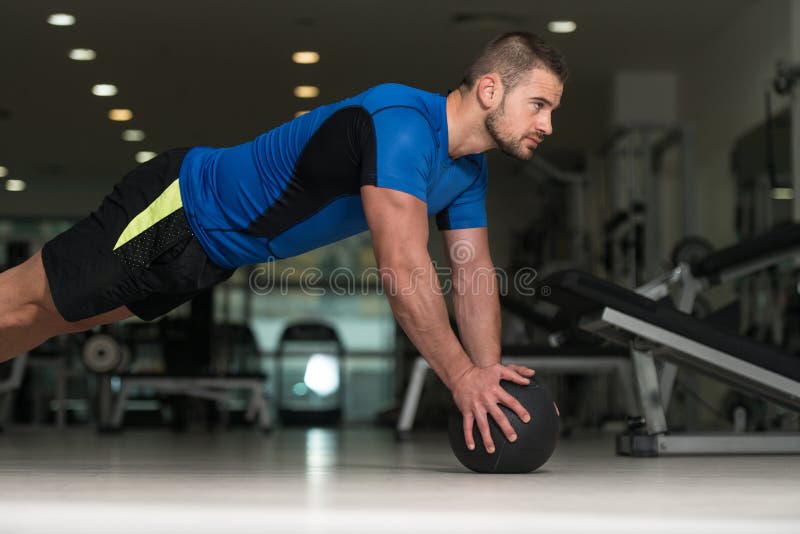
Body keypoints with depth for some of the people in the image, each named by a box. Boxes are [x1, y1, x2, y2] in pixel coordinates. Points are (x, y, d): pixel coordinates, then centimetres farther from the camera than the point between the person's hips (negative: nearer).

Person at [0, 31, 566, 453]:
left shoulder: (470, 169, -3)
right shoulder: (402, 124, -33)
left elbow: (474, 272, 4)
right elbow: (404, 270, -39)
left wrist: (490, 370, -8)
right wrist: (462, 377, -35)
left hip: (213, 254, 9)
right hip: (177, 210, -9)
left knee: (63, 315, 19)